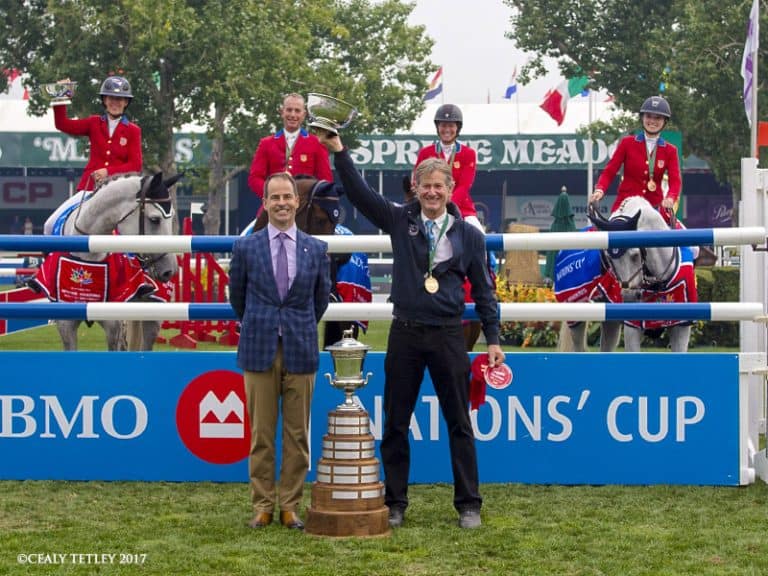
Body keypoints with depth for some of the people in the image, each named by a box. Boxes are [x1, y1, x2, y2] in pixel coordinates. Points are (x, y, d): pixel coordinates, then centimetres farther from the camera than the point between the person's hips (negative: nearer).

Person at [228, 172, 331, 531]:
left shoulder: (316, 249, 4)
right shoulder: (245, 247, 1)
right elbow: (237, 297, 13)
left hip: (300, 352, 1)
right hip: (259, 352, -1)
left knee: (297, 435, 4)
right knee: (261, 435, 3)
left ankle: (290, 506, 12)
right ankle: (263, 506, 11)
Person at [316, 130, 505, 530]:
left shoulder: (468, 235, 4)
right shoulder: (400, 220, 5)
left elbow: (483, 290, 8)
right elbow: (359, 193, -4)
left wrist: (492, 339, 3)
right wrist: (338, 151, -15)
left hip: (448, 335, -1)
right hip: (405, 333, 1)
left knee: (459, 424, 3)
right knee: (395, 423, 5)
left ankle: (468, 505, 10)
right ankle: (394, 503, 15)